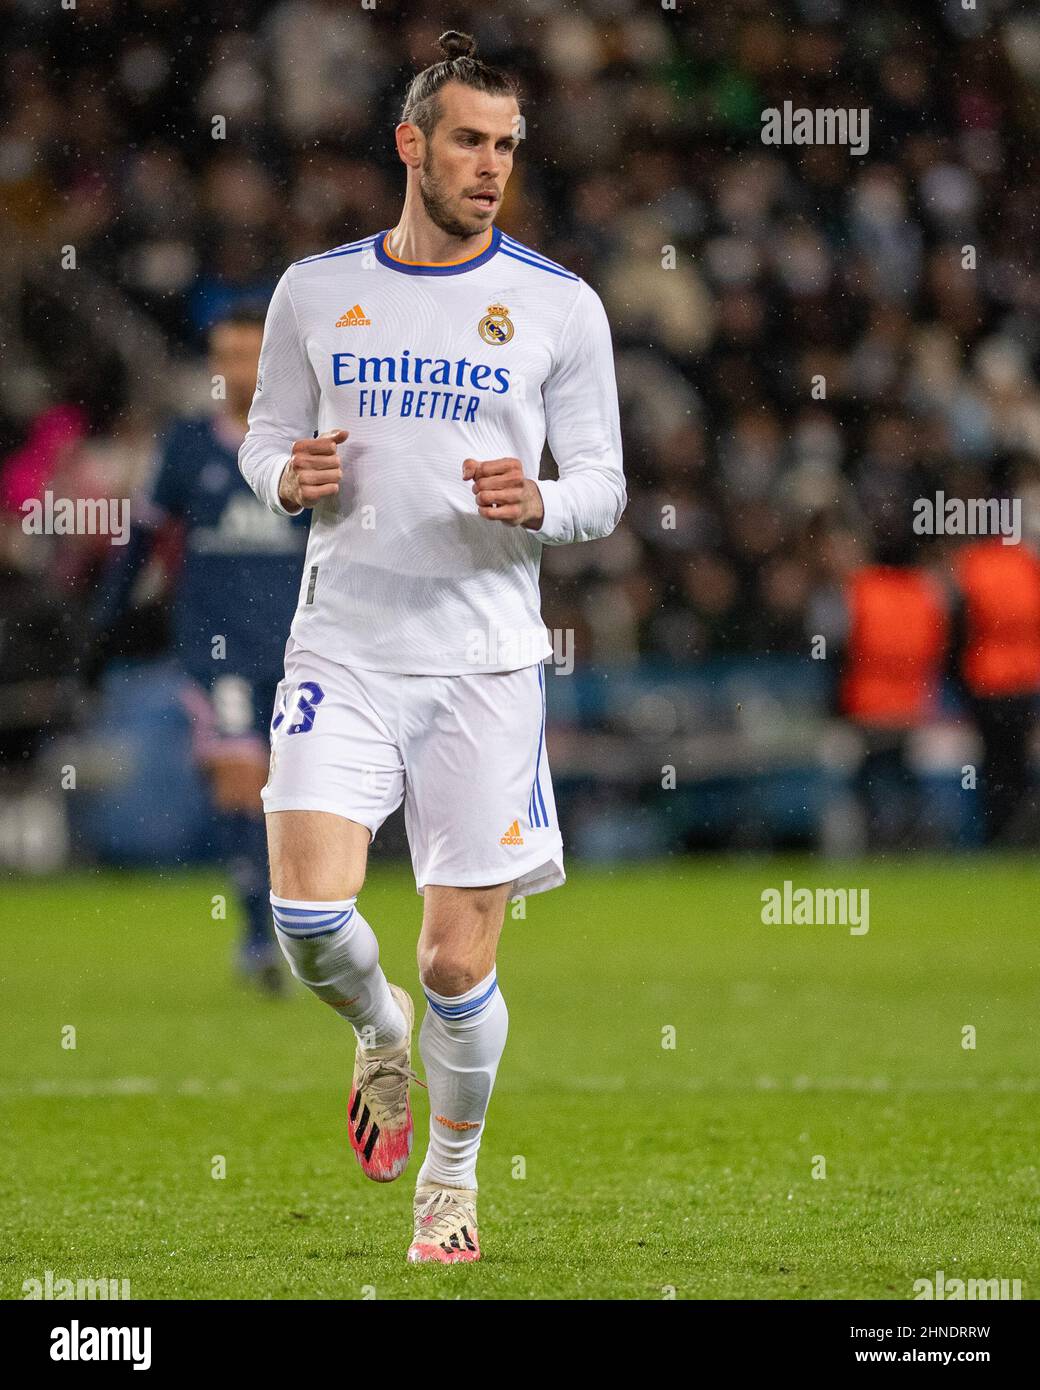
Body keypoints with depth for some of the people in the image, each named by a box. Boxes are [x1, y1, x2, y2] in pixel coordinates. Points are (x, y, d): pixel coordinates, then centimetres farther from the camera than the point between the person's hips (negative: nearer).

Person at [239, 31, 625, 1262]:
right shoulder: (315, 292, 6)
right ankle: (380, 1034, 18)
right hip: (344, 644, 1)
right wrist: (288, 476, -7)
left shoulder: (559, 306, 2)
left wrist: (536, 503, -16)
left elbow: (603, 486, 6)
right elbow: (264, 439, 16)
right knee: (308, 911, -17)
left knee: (461, 962, -1)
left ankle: (450, 1177, 23)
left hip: (485, 662, -1)